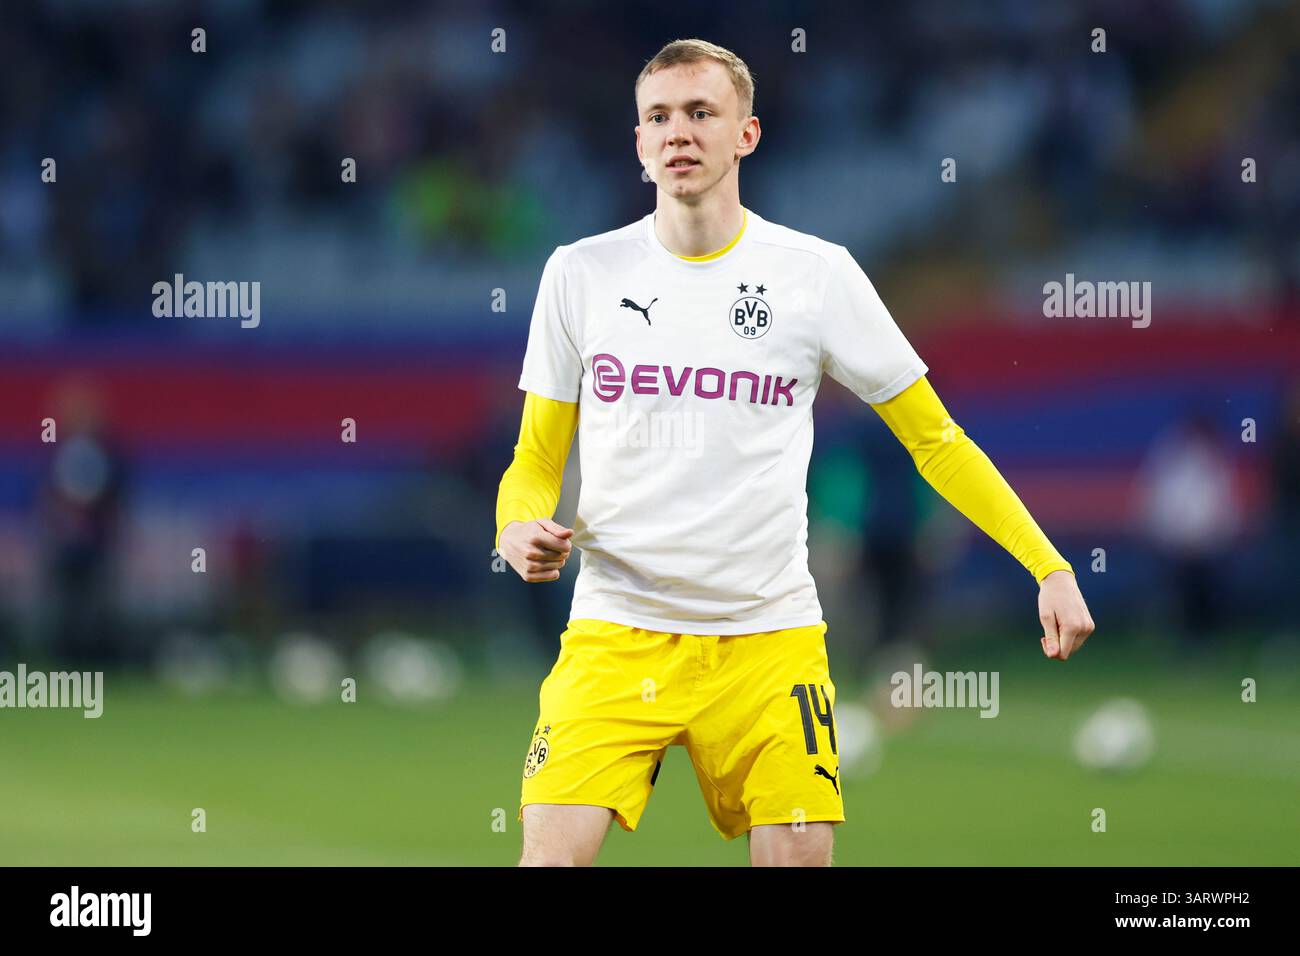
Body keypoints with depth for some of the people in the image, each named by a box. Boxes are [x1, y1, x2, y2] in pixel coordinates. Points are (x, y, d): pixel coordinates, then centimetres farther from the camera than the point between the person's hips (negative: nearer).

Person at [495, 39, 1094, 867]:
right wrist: (519, 530, -12)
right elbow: (536, 461, 10)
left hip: (769, 637, 0)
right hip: (615, 635, 0)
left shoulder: (817, 273, 1)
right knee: (553, 854, -16)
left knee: (799, 857, -7)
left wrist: (1049, 567, -2)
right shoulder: (581, 273, 4)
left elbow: (933, 439, 6)